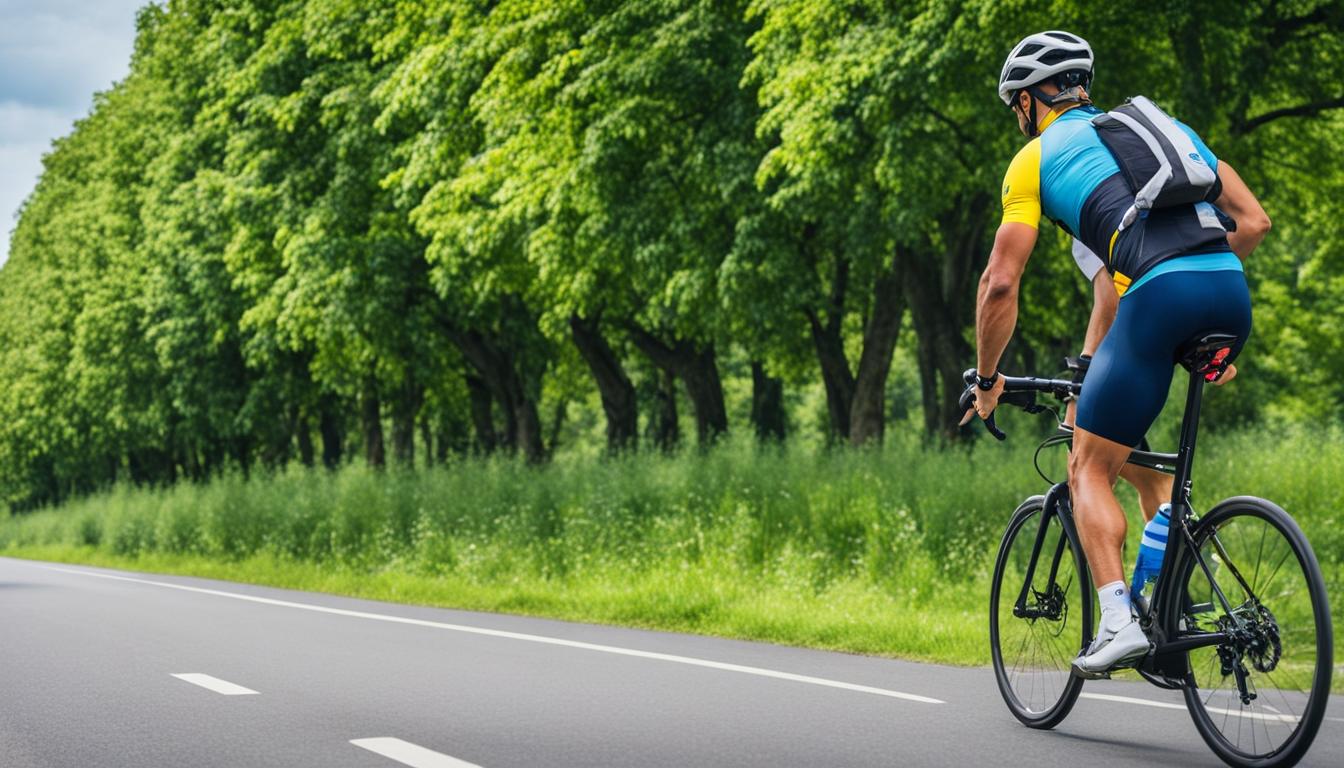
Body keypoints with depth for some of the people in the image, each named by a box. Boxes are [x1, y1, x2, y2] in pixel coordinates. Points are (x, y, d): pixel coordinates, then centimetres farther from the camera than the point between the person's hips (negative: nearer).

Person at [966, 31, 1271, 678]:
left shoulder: (1035, 158, 16)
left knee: (1090, 471, 8)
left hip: (1159, 296, -6)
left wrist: (986, 378, 23)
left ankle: (1119, 622, -9)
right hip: (1233, 295, 6)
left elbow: (1001, 282, 9)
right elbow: (1253, 221, 23)